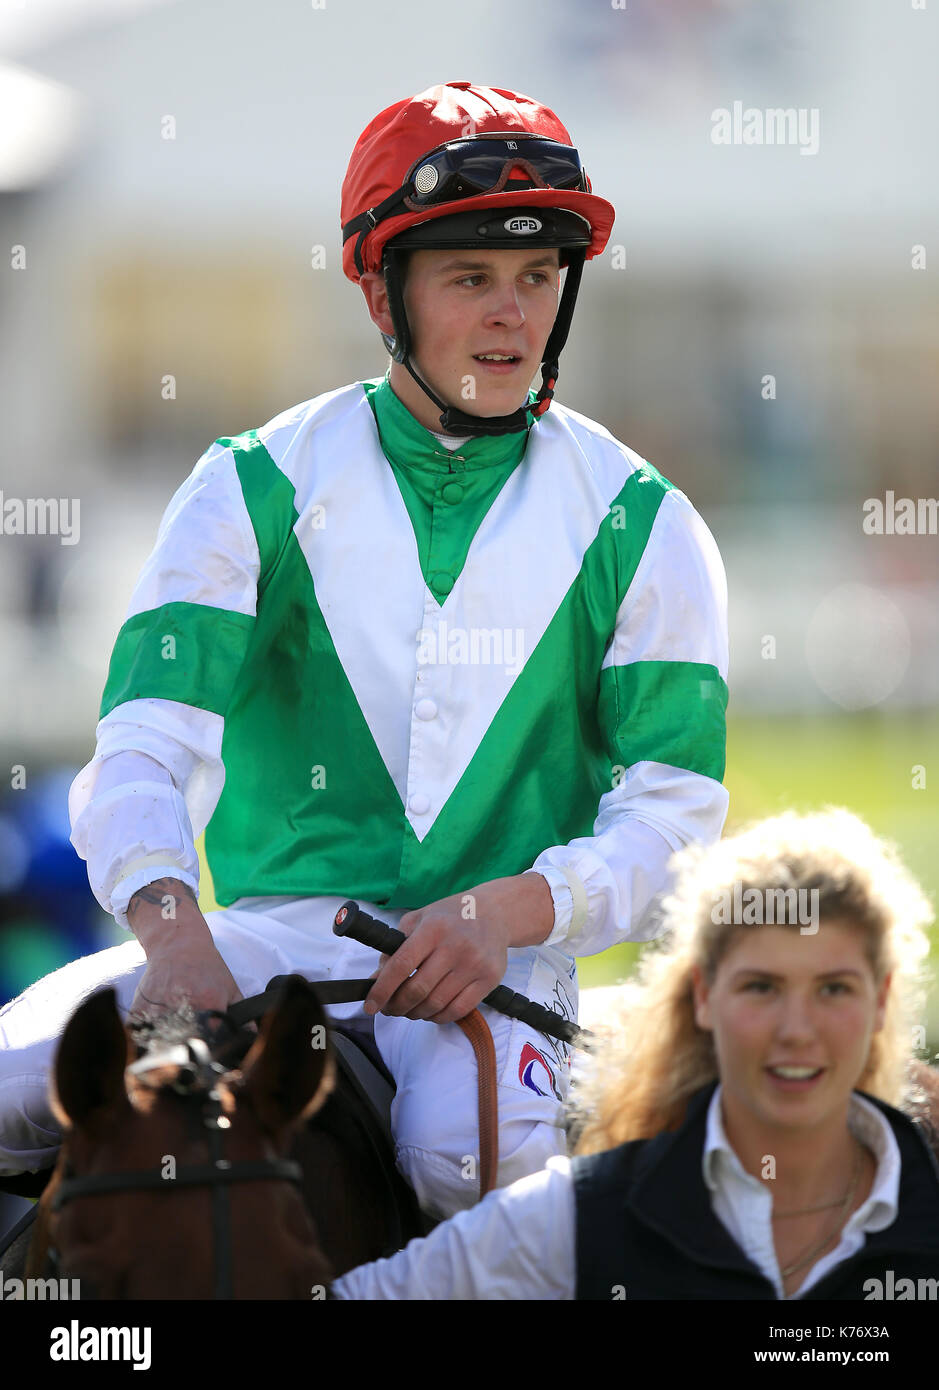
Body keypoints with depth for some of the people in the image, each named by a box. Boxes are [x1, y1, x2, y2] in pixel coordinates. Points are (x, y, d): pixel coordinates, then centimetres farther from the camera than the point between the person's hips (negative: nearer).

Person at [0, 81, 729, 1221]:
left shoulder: (637, 527, 7)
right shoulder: (255, 493, 6)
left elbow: (672, 814, 3)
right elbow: (142, 744, -6)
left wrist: (507, 913, -17)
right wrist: (171, 930, -27)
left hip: (503, 958, -1)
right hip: (274, 929, 1)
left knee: (476, 1155, -36)